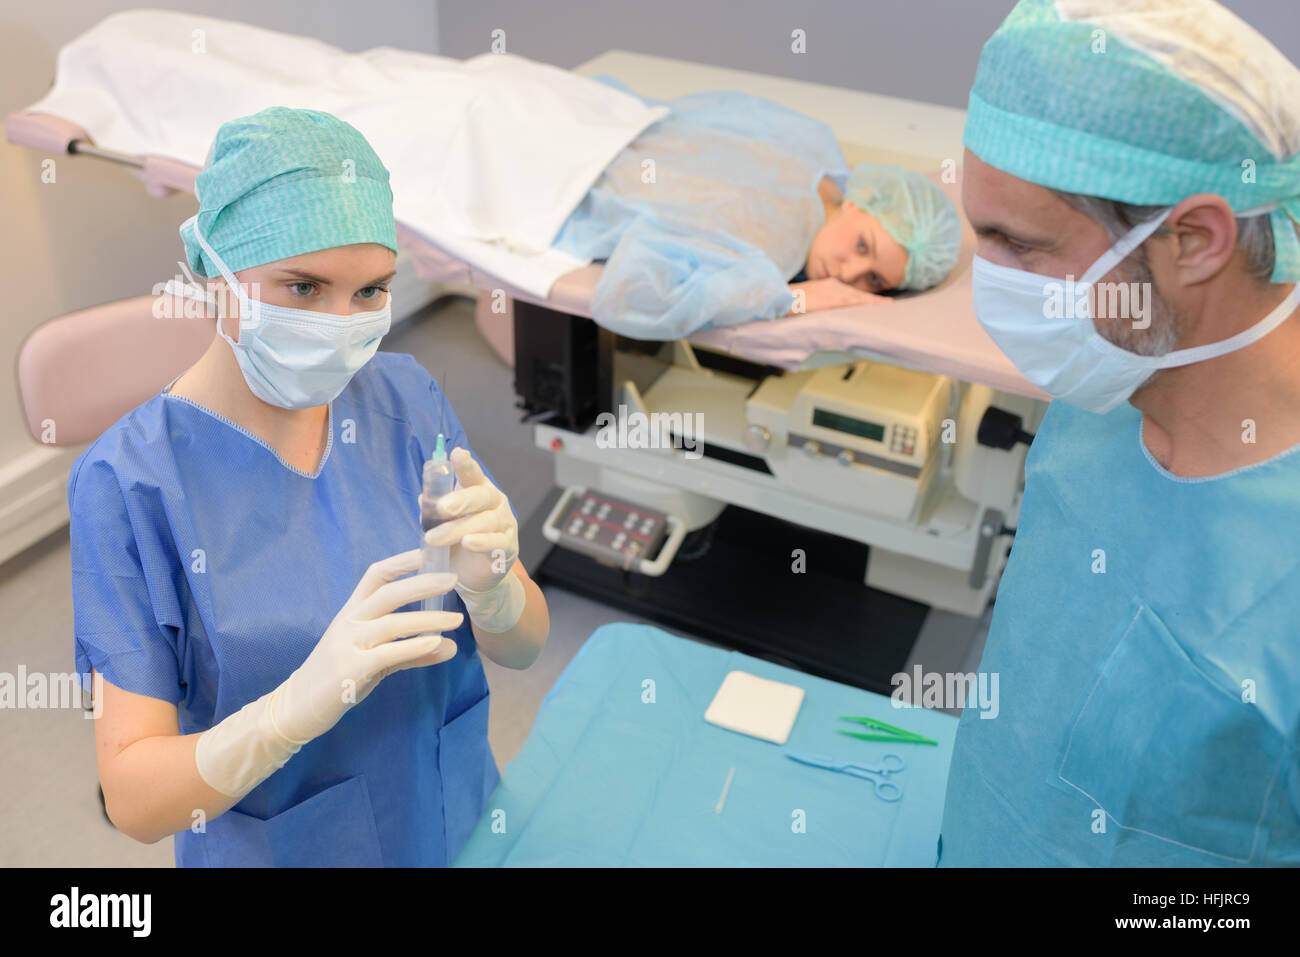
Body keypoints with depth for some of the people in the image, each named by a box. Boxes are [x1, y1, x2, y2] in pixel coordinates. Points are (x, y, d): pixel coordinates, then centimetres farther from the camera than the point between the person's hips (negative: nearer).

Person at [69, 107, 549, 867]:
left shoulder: (408, 398, -11)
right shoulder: (130, 480, -21)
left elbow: (525, 648, -8)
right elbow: (133, 799, -22)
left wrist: (488, 588, -30)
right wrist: (305, 699, -39)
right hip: (273, 848, -3)